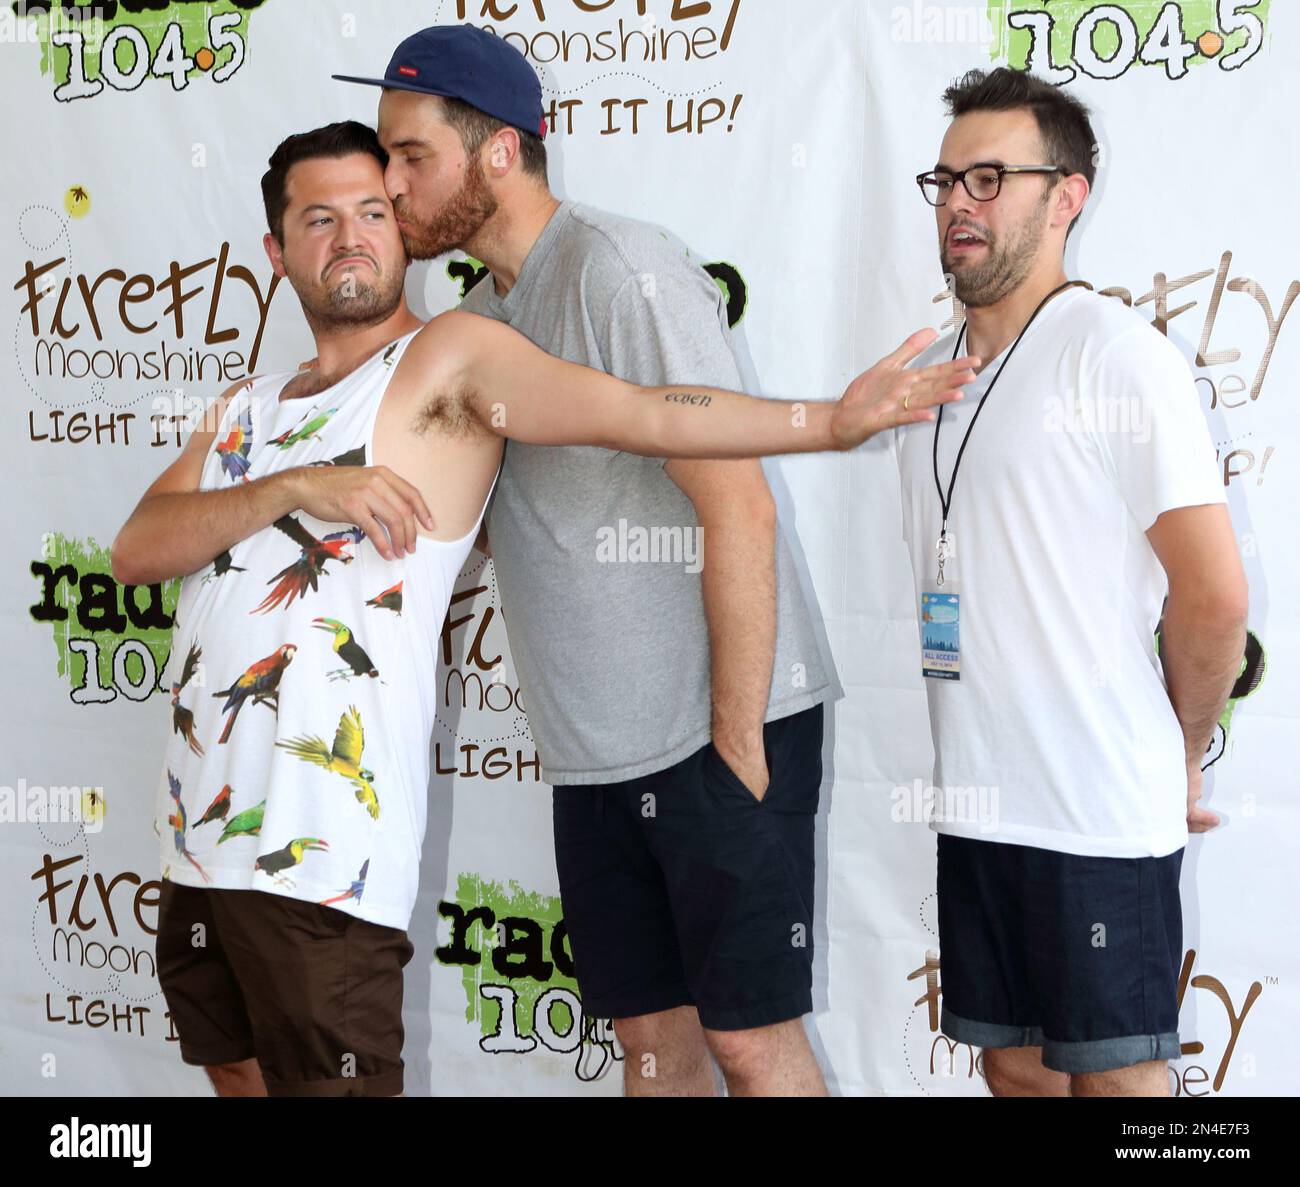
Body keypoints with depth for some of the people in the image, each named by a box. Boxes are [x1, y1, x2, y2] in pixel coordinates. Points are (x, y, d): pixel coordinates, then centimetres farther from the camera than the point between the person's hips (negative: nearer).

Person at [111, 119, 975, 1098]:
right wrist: (296, 487, -10)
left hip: (321, 853, -7)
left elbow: (646, 414, -12)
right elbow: (137, 551, 4)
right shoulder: (247, 409, 18)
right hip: (201, 836, 7)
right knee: (244, 1075, 17)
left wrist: (832, 421, -22)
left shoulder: (447, 357, -2)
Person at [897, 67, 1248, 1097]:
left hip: (1100, 817, -7)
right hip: (973, 808, 7)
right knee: (1016, 1067, 15)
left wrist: (1180, 762, -1)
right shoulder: (930, 373, 12)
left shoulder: (1117, 355, -10)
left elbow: (1215, 596, -11)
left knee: (1113, 1075, 2)